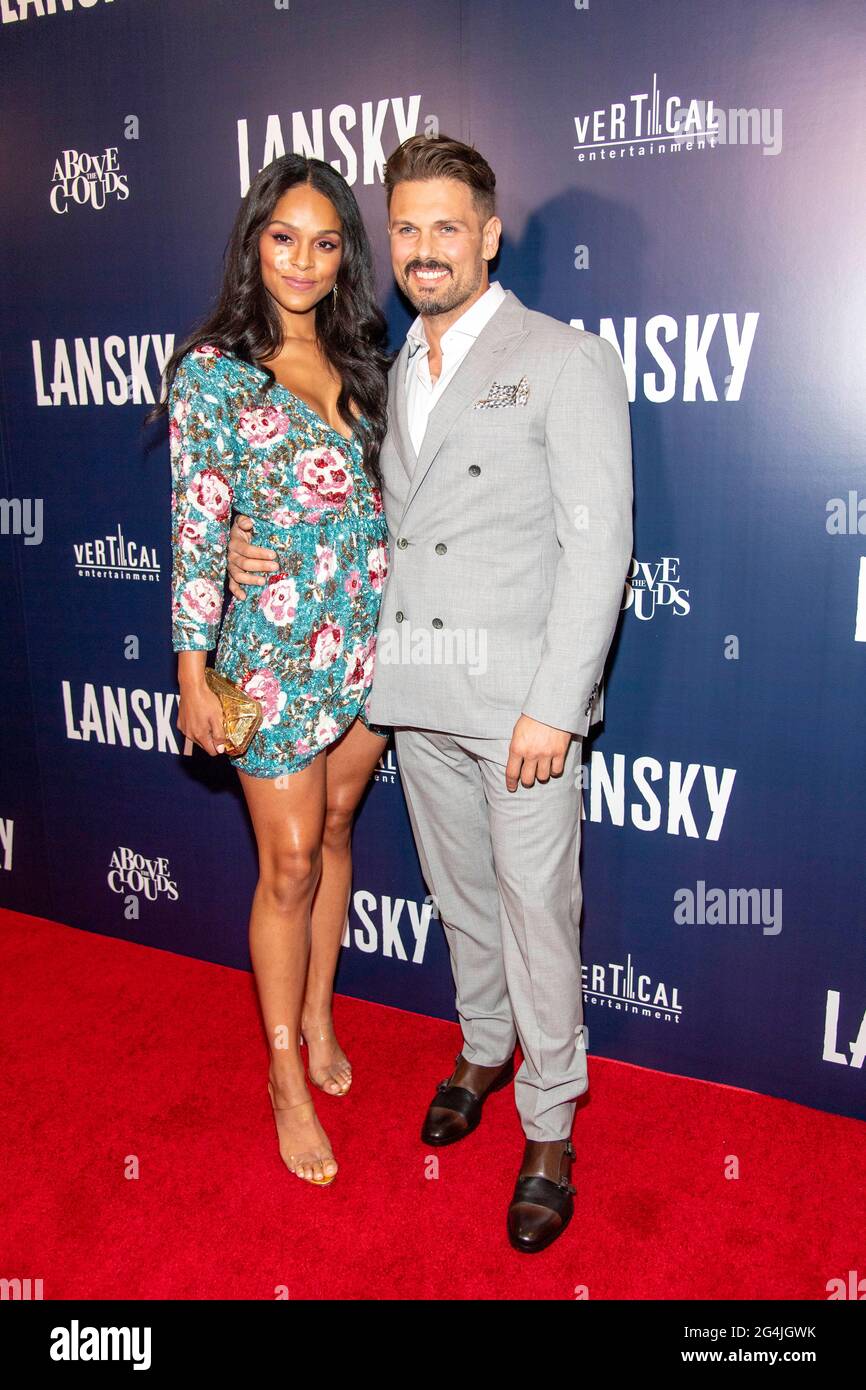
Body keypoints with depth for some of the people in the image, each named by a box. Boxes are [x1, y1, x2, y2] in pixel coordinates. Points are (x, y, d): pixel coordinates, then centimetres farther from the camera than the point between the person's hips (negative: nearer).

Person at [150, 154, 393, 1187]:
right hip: (275, 648, -5)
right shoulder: (212, 371, -7)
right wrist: (193, 670, -9)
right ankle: (288, 1080, 22)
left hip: (370, 637, 5)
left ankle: (318, 1020, 37)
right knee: (290, 866, 3)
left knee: (334, 834, 17)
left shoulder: (358, 359, 9)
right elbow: (196, 530, -8)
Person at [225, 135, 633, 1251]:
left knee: (536, 911, 3)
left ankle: (549, 1126, 22)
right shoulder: (392, 373, 15)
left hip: (522, 698, -5)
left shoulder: (566, 361, -4)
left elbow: (597, 544, -11)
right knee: (459, 893, 19)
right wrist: (257, 545, 4)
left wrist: (553, 705, -17)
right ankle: (483, 1048, 42)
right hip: (414, 696, 6)